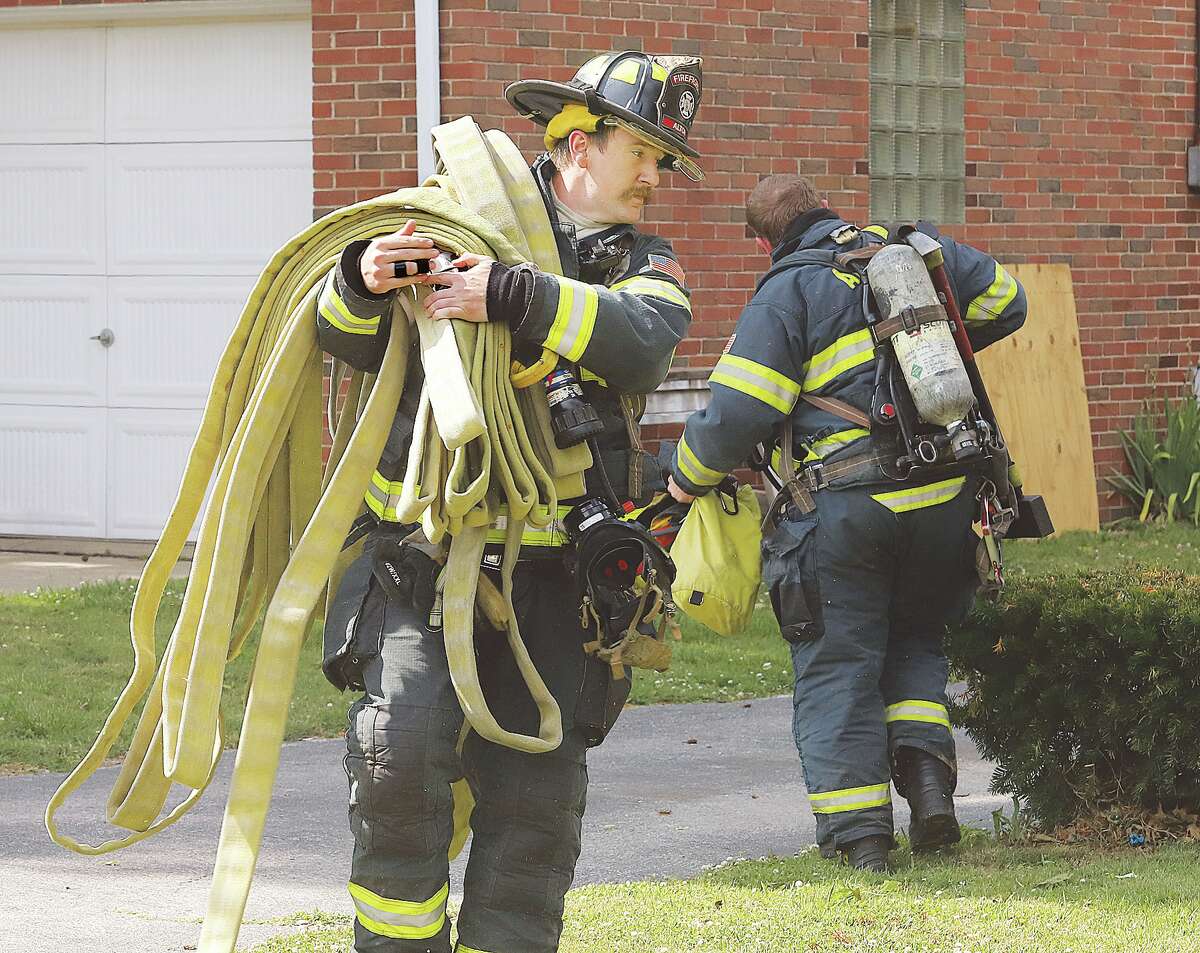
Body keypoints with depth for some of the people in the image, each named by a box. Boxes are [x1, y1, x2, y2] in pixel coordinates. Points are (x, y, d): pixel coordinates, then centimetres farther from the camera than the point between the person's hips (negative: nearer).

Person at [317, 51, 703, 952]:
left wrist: (514, 297, -27)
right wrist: (363, 284, -15)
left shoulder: (644, 265, 9)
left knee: (536, 792, 1)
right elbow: (349, 341, 9)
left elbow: (641, 346, -15)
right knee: (404, 745, -19)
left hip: (550, 573, 2)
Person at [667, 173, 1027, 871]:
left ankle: (859, 829, 1)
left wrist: (689, 476, 6)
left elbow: (738, 412, -11)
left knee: (837, 666, 6)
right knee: (916, 638, 24)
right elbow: (1005, 303, 24)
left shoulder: (785, 295, -4)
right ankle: (927, 770, 4)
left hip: (845, 510, -4)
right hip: (945, 499, 4)